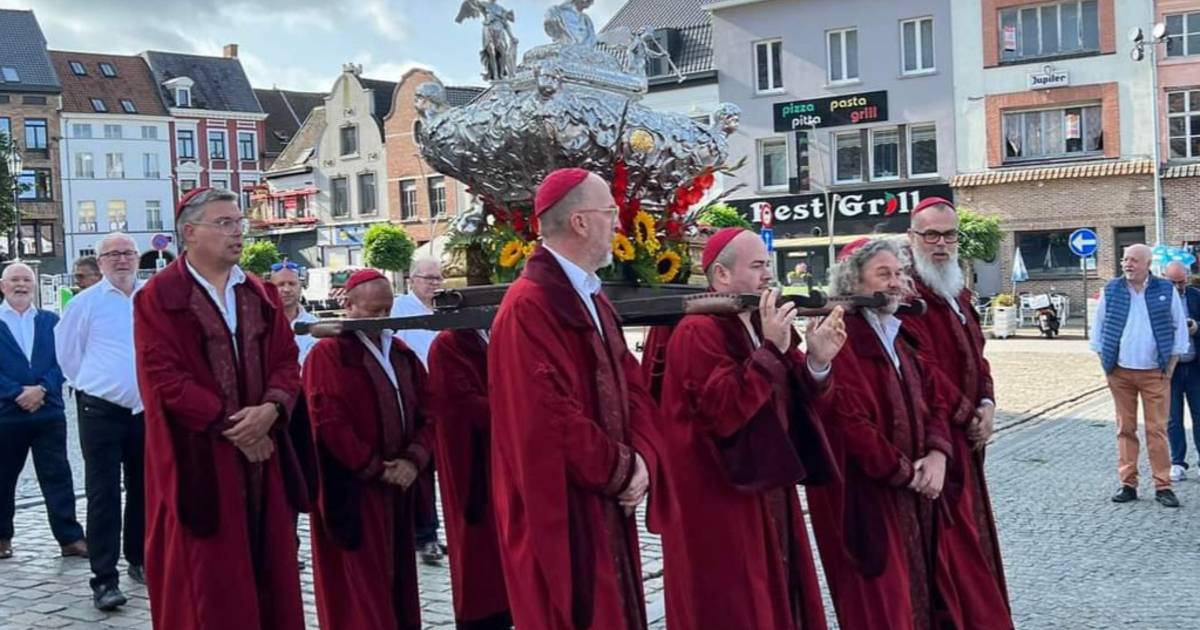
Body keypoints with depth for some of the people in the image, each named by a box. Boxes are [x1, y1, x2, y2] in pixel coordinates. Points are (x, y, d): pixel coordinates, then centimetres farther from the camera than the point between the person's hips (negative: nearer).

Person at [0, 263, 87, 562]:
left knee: (57, 475, 1)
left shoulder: (51, 321, 10)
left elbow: (61, 360, 3)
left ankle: (70, 537, 3)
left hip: (48, 411, 1)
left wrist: (41, 389, -12)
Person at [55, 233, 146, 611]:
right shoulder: (85, 303, -3)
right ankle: (104, 579, 0)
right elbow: (67, 352, 6)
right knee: (103, 494, -3)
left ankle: (139, 560, 30)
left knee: (144, 490, 14)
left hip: (149, 409, 3)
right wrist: (91, 384, 10)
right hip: (101, 411, -3)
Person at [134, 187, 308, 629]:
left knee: (268, 570, 8)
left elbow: (286, 361, 8)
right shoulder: (158, 297, -5)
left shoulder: (261, 294, 12)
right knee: (207, 582, 0)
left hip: (262, 451, 5)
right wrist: (230, 426, -15)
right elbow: (163, 379, -12)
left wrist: (271, 408, -12)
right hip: (198, 459, -5)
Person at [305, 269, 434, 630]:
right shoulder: (327, 355, -8)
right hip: (352, 489, -6)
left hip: (398, 484, 6)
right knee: (362, 584, -2)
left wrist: (414, 459, -8)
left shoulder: (403, 355, 13)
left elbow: (426, 413, 9)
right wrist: (375, 468, -14)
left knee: (396, 577, 12)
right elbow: (329, 422, -16)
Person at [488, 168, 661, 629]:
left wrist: (640, 460, -6)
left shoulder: (594, 300, 14)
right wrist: (622, 470, -12)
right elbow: (552, 418, -24)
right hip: (560, 513, -9)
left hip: (604, 506, 9)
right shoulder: (529, 306, -19)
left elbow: (631, 387, 11)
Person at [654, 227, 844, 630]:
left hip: (767, 490, 9)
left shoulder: (760, 325, 11)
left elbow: (789, 399, 11)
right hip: (719, 504, -9)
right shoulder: (697, 333, -17)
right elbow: (724, 411, -27)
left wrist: (816, 362, -8)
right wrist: (771, 350, -27)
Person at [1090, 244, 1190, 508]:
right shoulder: (1111, 290, 2)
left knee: (1157, 430, 0)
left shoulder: (1166, 291, 0)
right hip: (1120, 373, 1)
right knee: (1125, 429, 6)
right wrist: (1105, 363, 4)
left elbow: (1179, 328, 5)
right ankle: (1128, 484, 12)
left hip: (1154, 374, -1)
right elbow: (1099, 326, 9)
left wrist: (1170, 366, 0)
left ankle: (1163, 486, 6)